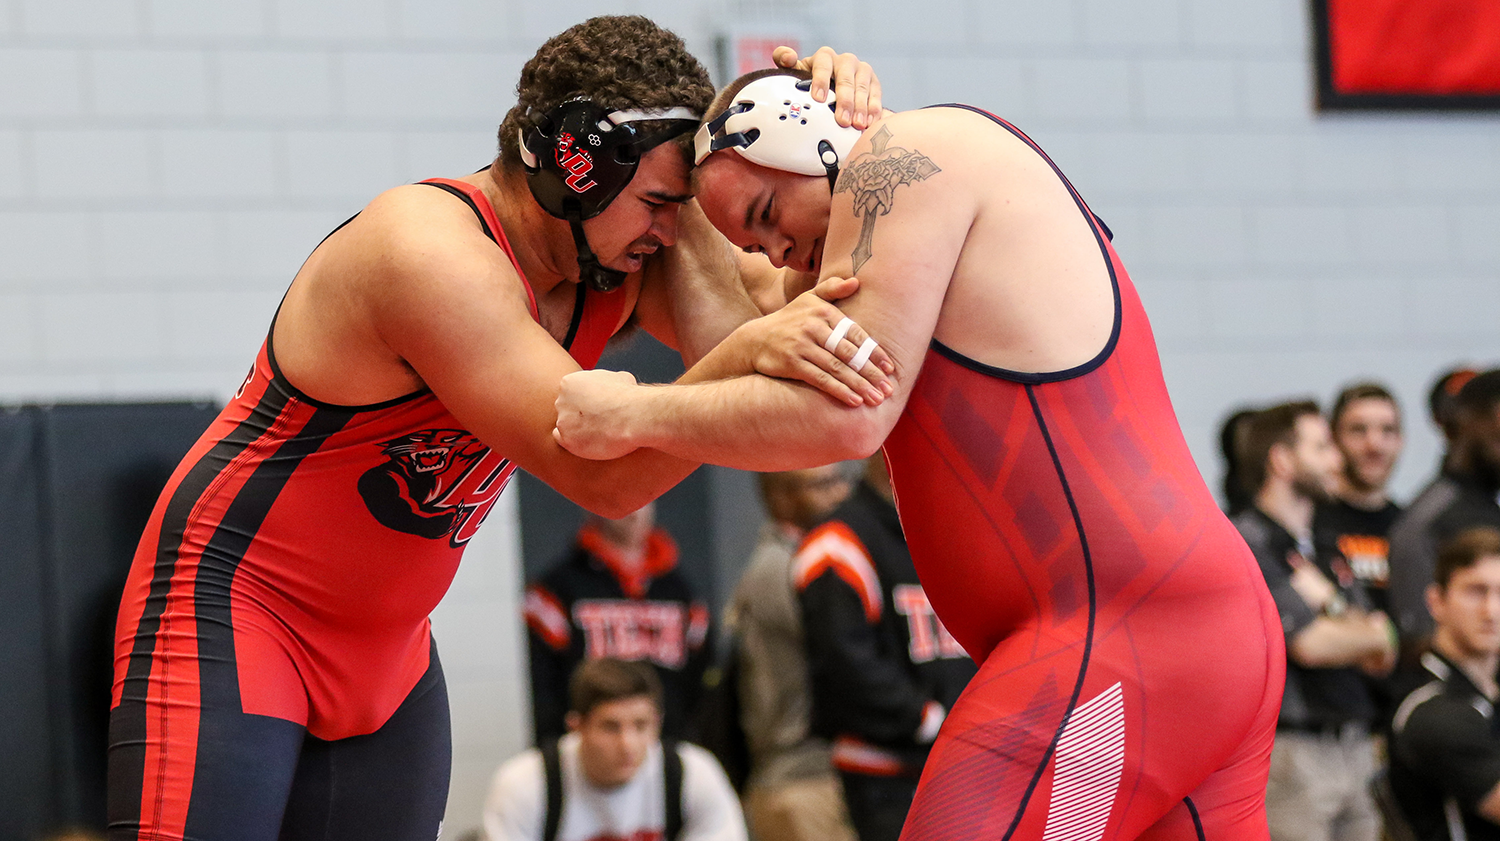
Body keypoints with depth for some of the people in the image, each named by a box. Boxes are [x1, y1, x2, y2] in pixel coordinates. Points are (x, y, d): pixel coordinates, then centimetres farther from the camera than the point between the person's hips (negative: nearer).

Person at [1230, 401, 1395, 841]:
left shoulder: (1327, 550, 20)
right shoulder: (1245, 543, -8)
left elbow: (1381, 660, 12)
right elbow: (1310, 644, -18)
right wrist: (1373, 635, 3)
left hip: (1355, 751, 8)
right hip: (1290, 754, -8)